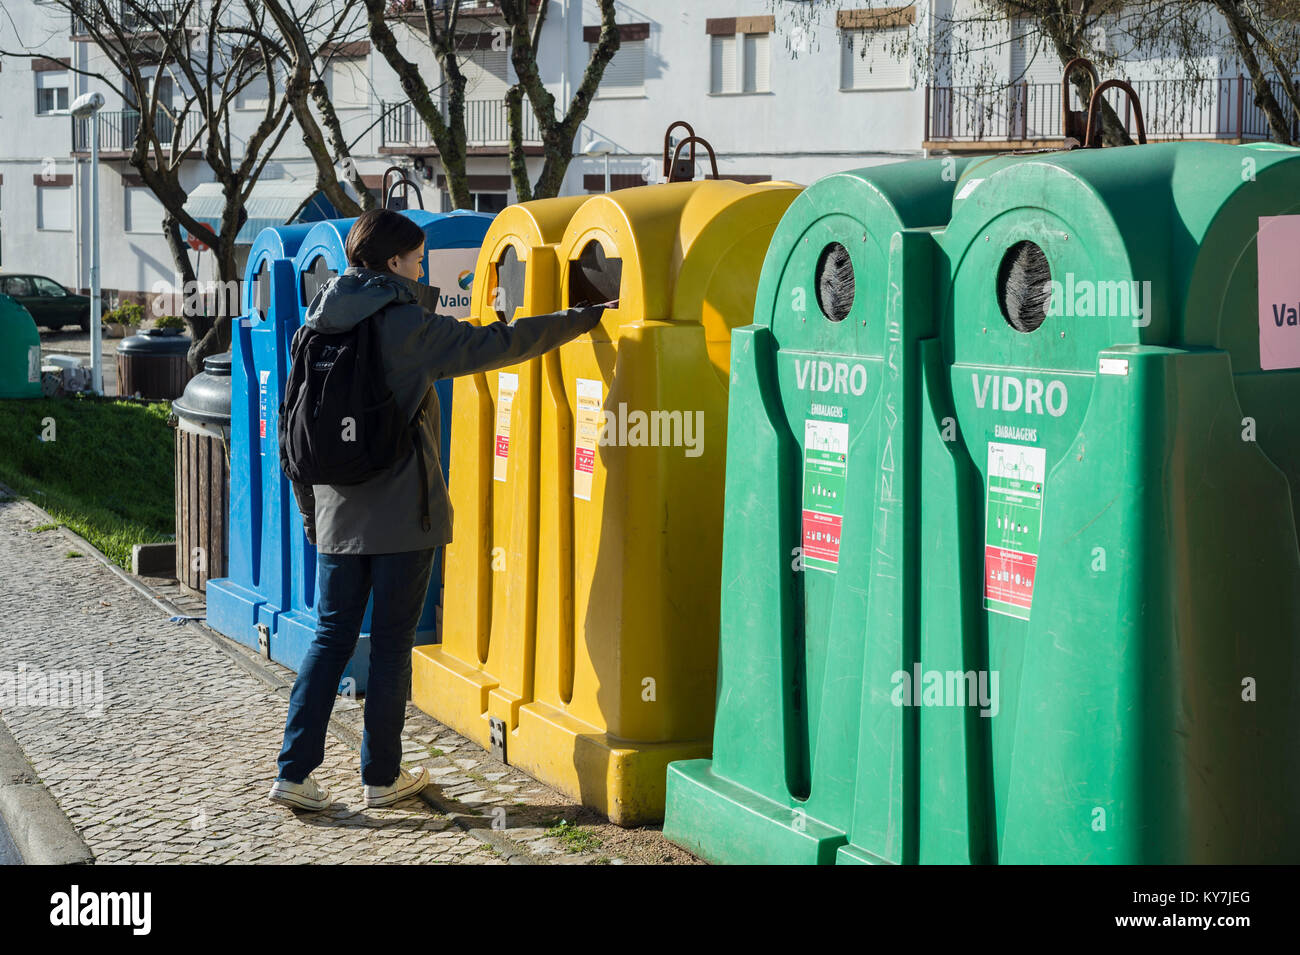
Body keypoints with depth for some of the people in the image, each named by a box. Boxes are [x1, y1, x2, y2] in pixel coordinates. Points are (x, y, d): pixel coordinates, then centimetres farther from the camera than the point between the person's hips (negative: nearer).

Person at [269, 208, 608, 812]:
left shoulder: (319, 327, 7)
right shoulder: (409, 327, -10)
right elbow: (496, 344, -9)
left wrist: (310, 511, 18)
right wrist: (582, 320, 1)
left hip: (338, 513, 5)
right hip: (402, 513, -5)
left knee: (331, 637, 11)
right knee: (392, 643, 4)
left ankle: (294, 773, 6)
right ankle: (381, 777, 13)